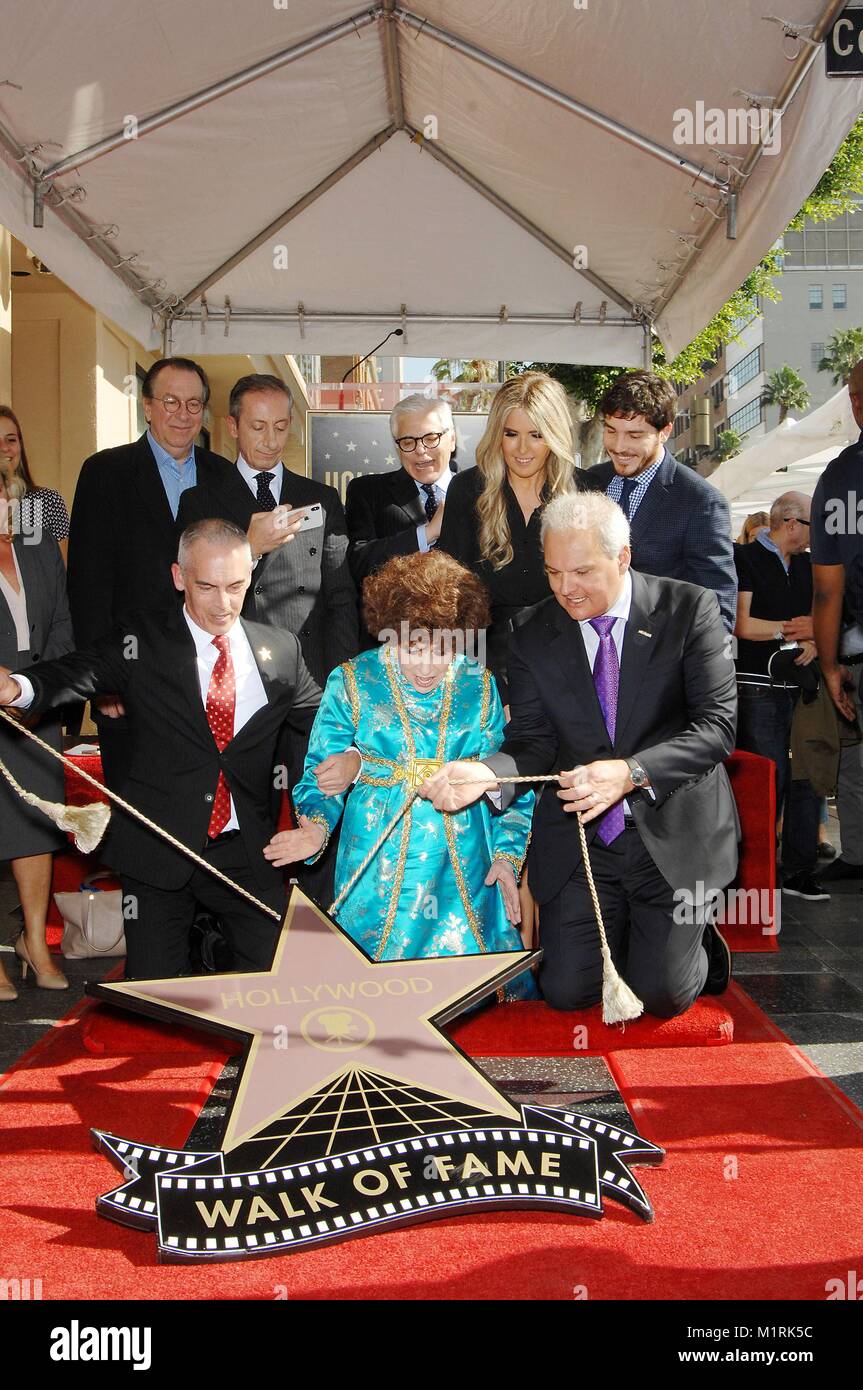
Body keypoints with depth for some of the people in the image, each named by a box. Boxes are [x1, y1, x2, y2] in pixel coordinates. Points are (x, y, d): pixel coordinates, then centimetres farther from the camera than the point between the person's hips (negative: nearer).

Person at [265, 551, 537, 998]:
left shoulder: (480, 686, 1)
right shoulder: (351, 683, -3)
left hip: (466, 876, 1)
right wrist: (315, 828, -18)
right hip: (380, 877, -1)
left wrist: (507, 855, -1)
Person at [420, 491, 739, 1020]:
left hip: (675, 832, -2)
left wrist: (631, 772, -30)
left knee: (661, 994, -5)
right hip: (581, 835, 3)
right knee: (568, 991, -1)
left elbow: (716, 725, -14)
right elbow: (532, 742, -2)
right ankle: (619, 932, 32)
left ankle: (693, 941, 30)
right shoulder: (535, 639, 2)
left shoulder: (689, 609, -7)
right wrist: (486, 772, -26)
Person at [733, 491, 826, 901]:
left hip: (803, 686, 6)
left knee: (807, 776, 4)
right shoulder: (745, 559, -3)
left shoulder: (808, 566, 17)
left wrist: (814, 641, -8)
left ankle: (799, 870, 13)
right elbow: (741, 625, -12)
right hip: (760, 689, -6)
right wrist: (792, 630, -4)